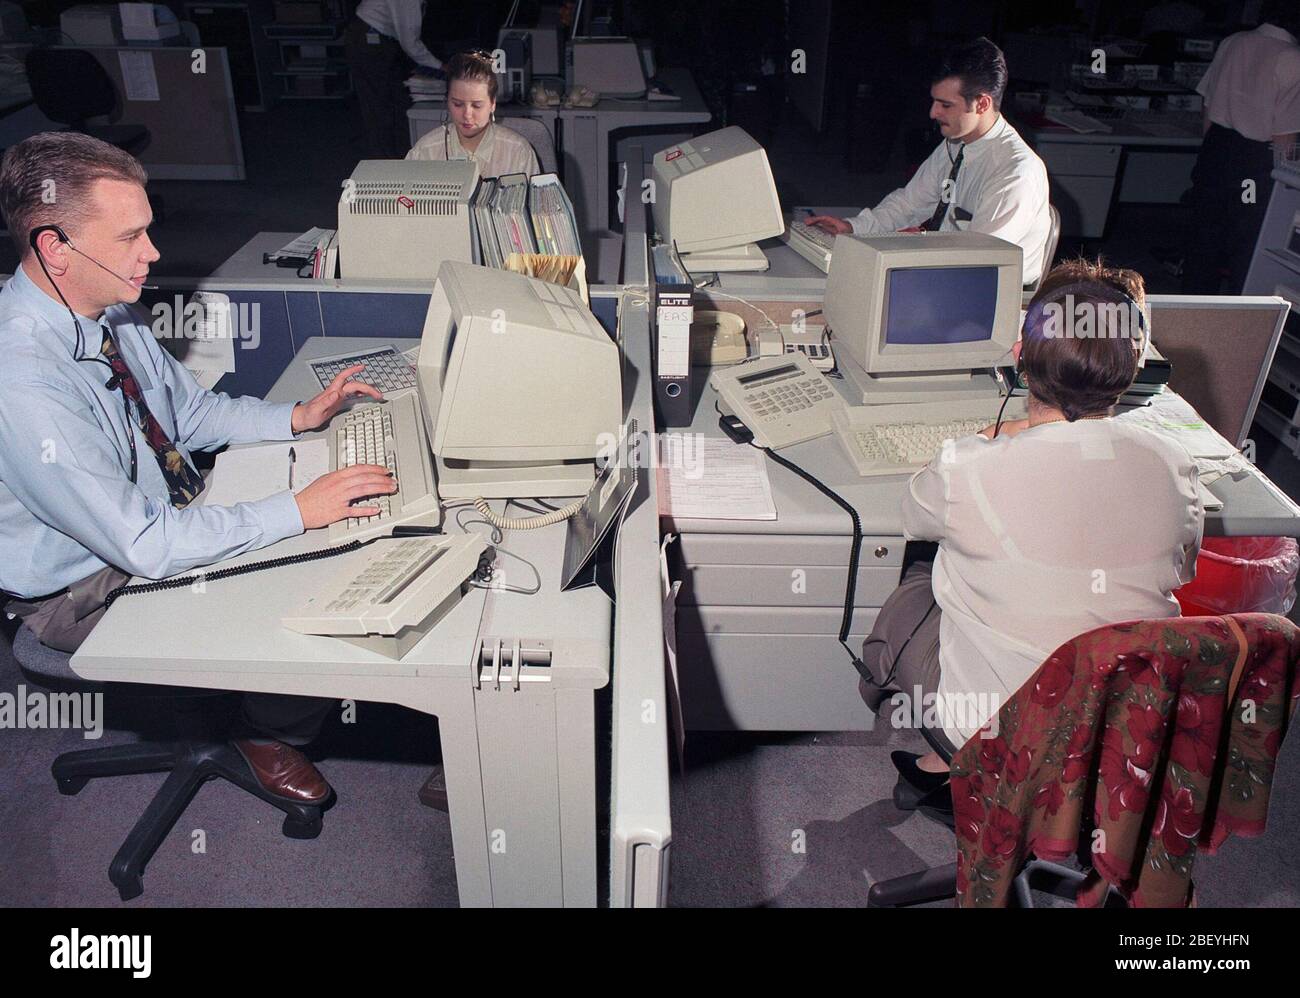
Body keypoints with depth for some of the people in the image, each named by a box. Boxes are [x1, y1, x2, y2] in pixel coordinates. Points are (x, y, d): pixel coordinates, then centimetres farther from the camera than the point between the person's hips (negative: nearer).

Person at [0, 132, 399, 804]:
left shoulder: (111, 312, -6)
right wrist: (300, 510, -31)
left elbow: (189, 410, 10)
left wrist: (299, 416, -3)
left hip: (165, 516, 8)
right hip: (89, 593, -8)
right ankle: (267, 736, 15)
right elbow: (144, 545, -32)